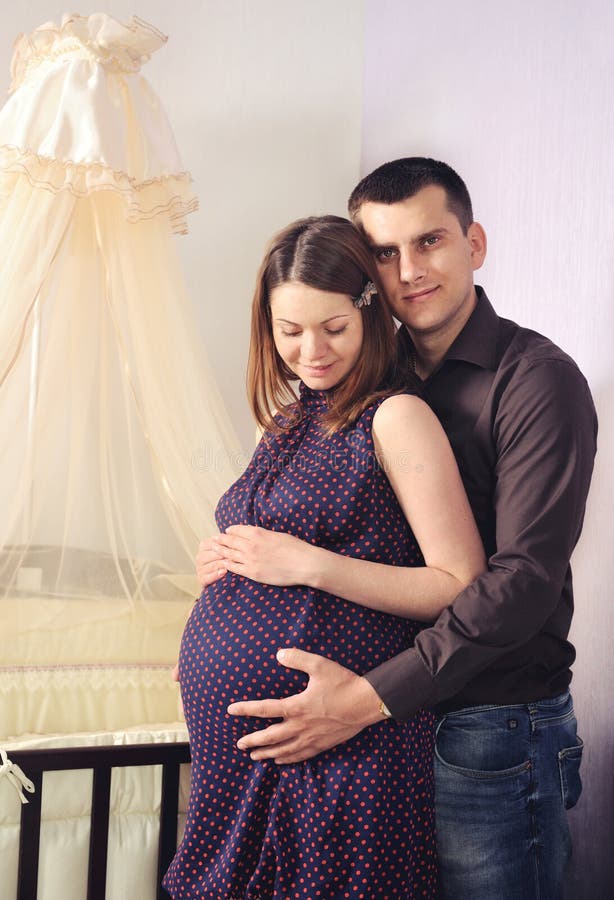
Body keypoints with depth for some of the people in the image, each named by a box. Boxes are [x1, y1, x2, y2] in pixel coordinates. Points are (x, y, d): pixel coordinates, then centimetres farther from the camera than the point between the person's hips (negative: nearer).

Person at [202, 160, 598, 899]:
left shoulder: (536, 380, -13)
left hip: (492, 733, -6)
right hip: (388, 725, 6)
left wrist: (372, 695, -25)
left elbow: (524, 576, -21)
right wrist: (242, 552, -2)